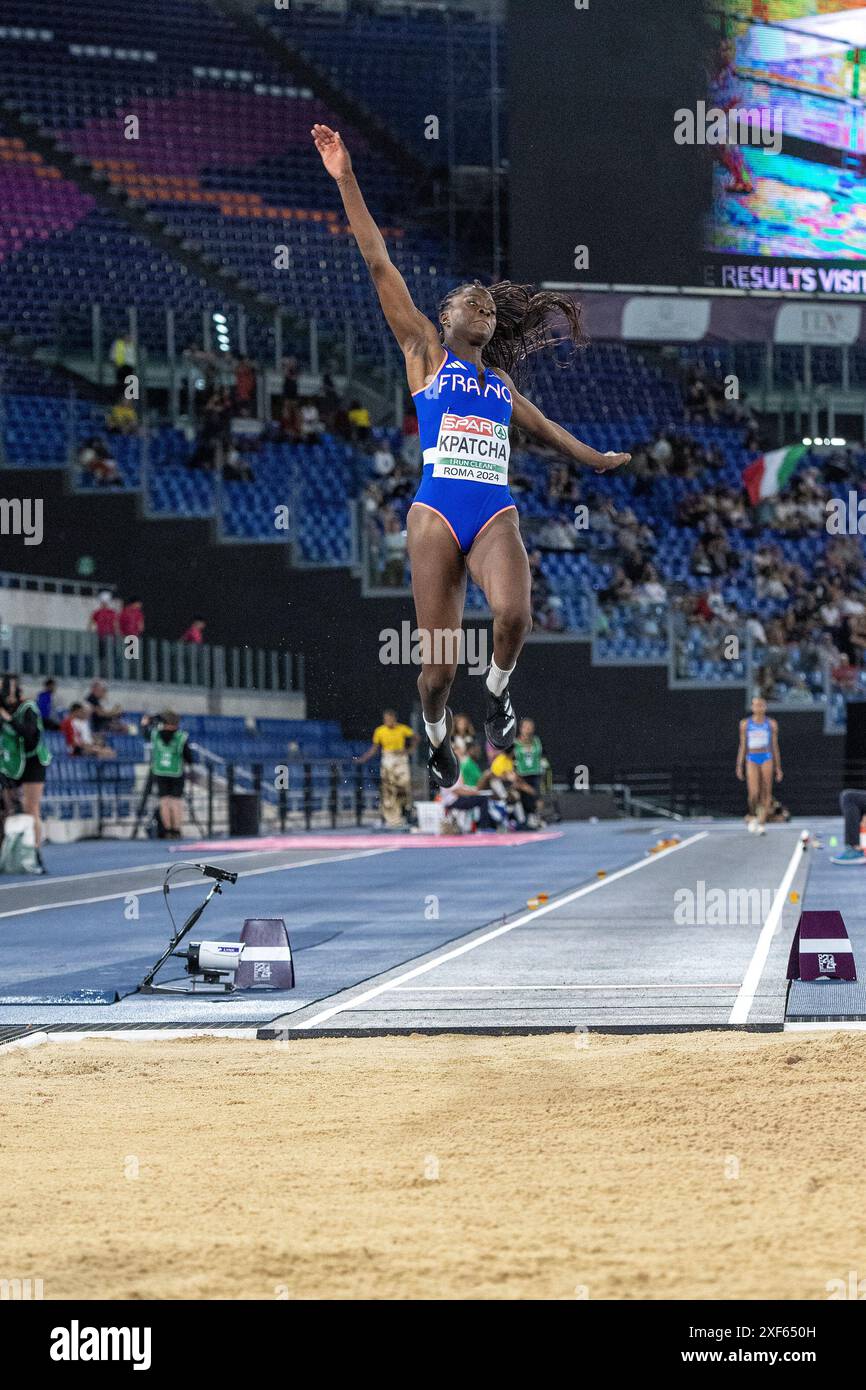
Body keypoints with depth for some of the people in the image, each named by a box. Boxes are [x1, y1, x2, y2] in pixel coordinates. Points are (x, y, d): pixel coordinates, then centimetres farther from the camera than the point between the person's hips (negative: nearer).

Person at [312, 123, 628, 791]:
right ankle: (437, 736, 25)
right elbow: (380, 265, 5)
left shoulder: (501, 381, 24)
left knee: (513, 615, -28)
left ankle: (498, 692, 2)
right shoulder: (427, 351, 12)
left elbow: (543, 427, 44)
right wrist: (346, 180, -1)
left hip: (496, 515, 3)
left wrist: (595, 458, 58)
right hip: (437, 512, -3)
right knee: (440, 664, -5)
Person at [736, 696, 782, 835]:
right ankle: (753, 816, 11)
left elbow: (775, 746, 12)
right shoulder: (745, 724, 9)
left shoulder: (771, 724, 9)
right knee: (753, 793, -15)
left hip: (767, 758, 1)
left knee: (766, 794, -4)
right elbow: (742, 746, 11)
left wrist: (778, 768, 10)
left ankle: (762, 824, 1)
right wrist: (739, 766, 5)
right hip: (751, 759, -1)